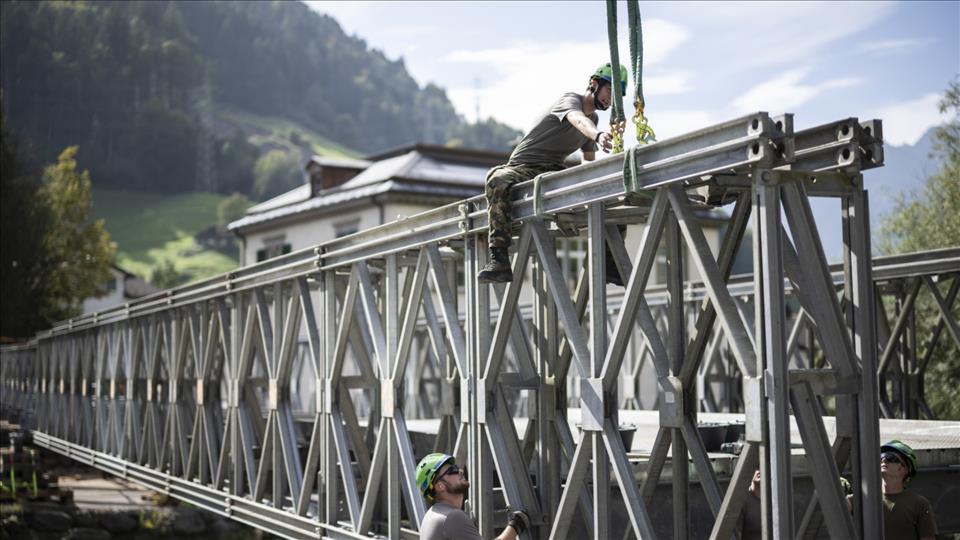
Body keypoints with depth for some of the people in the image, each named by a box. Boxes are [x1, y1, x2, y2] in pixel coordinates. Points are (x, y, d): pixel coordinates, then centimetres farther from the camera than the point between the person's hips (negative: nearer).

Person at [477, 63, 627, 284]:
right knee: (498, 180, -41)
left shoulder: (594, 118, 15)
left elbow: (589, 162, 25)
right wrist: (599, 135, -58)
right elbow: (578, 120, -36)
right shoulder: (571, 99, -10)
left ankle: (610, 265, -5)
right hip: (524, 168, -7)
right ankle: (499, 261, -45)